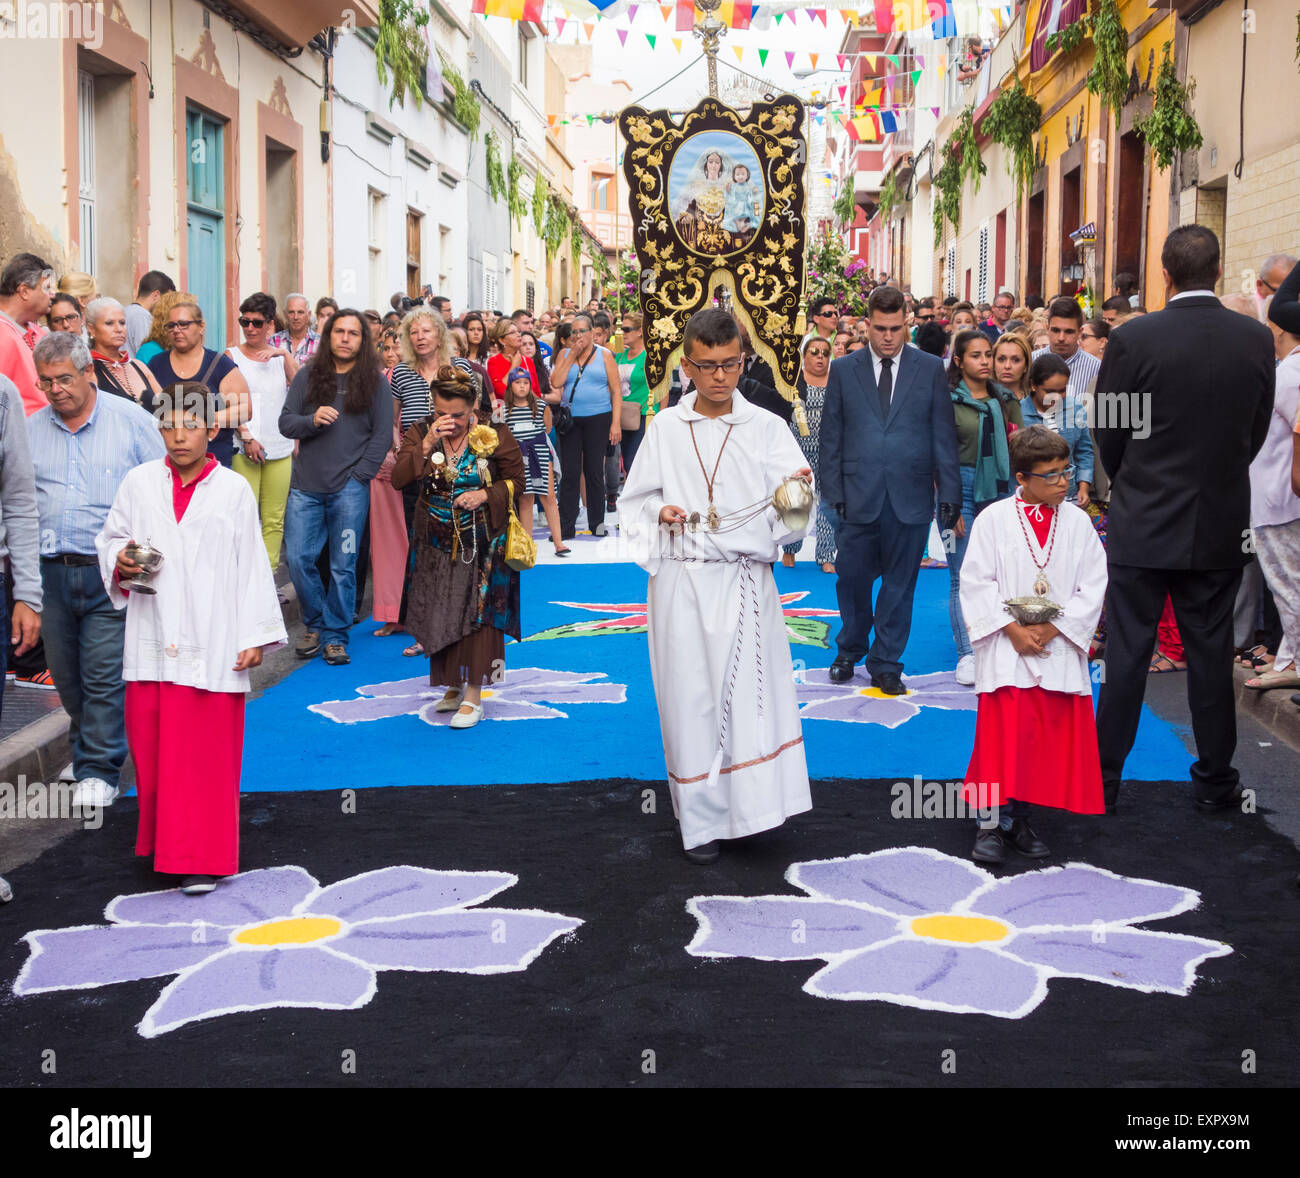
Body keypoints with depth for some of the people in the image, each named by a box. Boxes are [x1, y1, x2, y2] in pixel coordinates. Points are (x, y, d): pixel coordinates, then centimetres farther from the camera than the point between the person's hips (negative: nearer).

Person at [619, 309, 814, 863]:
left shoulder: (766, 428, 3)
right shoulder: (665, 428, 5)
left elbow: (787, 515, -4)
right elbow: (636, 500, 14)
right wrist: (659, 515, -7)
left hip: (746, 581, -1)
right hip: (683, 583, 1)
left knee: (752, 693, -5)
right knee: (692, 698, 3)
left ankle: (753, 806, 11)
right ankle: (701, 821, 14)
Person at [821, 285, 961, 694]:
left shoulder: (930, 369, 5)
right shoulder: (843, 369, 5)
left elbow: (944, 437, 4)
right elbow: (830, 437, 6)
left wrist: (950, 494, -1)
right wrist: (833, 491, -2)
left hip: (910, 498, 0)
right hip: (859, 496, 0)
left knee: (899, 584, 6)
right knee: (851, 579, 6)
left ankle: (885, 663, 18)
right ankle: (850, 652, 29)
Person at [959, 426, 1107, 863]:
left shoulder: (1077, 522, 3)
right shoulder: (994, 519, -3)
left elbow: (1093, 586, 1)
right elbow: (976, 582, -5)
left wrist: (1053, 628, -9)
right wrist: (1012, 629, -13)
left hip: (1059, 649, 3)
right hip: (1006, 650, -3)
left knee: (1050, 738, 4)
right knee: (1002, 736, -7)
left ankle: (1019, 819, 18)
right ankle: (992, 822, 3)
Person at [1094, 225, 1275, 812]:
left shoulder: (1133, 338, -13)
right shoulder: (1257, 339, -3)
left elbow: (1109, 434, -4)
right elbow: (1257, 431, 5)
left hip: (1143, 523, -2)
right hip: (1221, 524, 3)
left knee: (1126, 654, 5)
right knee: (1211, 654, 11)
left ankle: (1102, 778, 11)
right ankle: (1215, 780, 19)